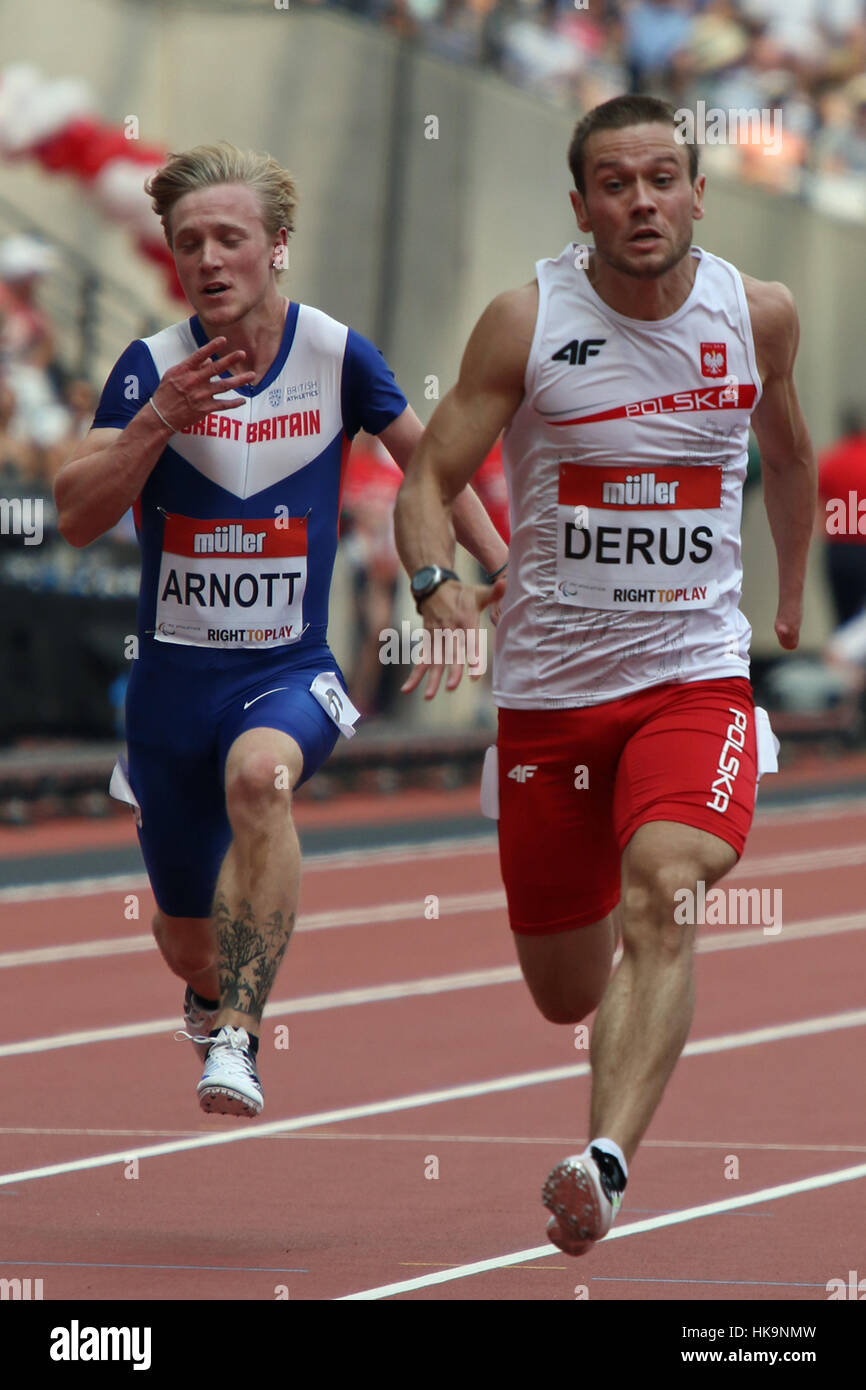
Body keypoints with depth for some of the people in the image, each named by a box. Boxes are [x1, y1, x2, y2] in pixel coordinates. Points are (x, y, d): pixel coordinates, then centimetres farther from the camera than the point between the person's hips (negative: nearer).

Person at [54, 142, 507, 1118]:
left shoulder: (334, 354, -6)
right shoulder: (152, 366, -6)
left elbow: (426, 458, 11)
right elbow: (76, 517, -12)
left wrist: (505, 570, 8)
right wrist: (158, 420, -25)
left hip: (288, 672, -2)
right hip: (173, 675, 2)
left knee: (259, 773, -38)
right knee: (188, 946, 11)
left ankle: (236, 1038, -37)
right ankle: (216, 996, 50)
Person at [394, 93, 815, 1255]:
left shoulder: (758, 315, 0)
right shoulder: (526, 322, -7)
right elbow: (430, 476, -5)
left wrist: (794, 593, 30)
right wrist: (437, 586, -25)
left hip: (695, 670, 0)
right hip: (550, 679, 0)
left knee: (662, 897, -29)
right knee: (565, 997, 10)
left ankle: (606, 1163, -40)